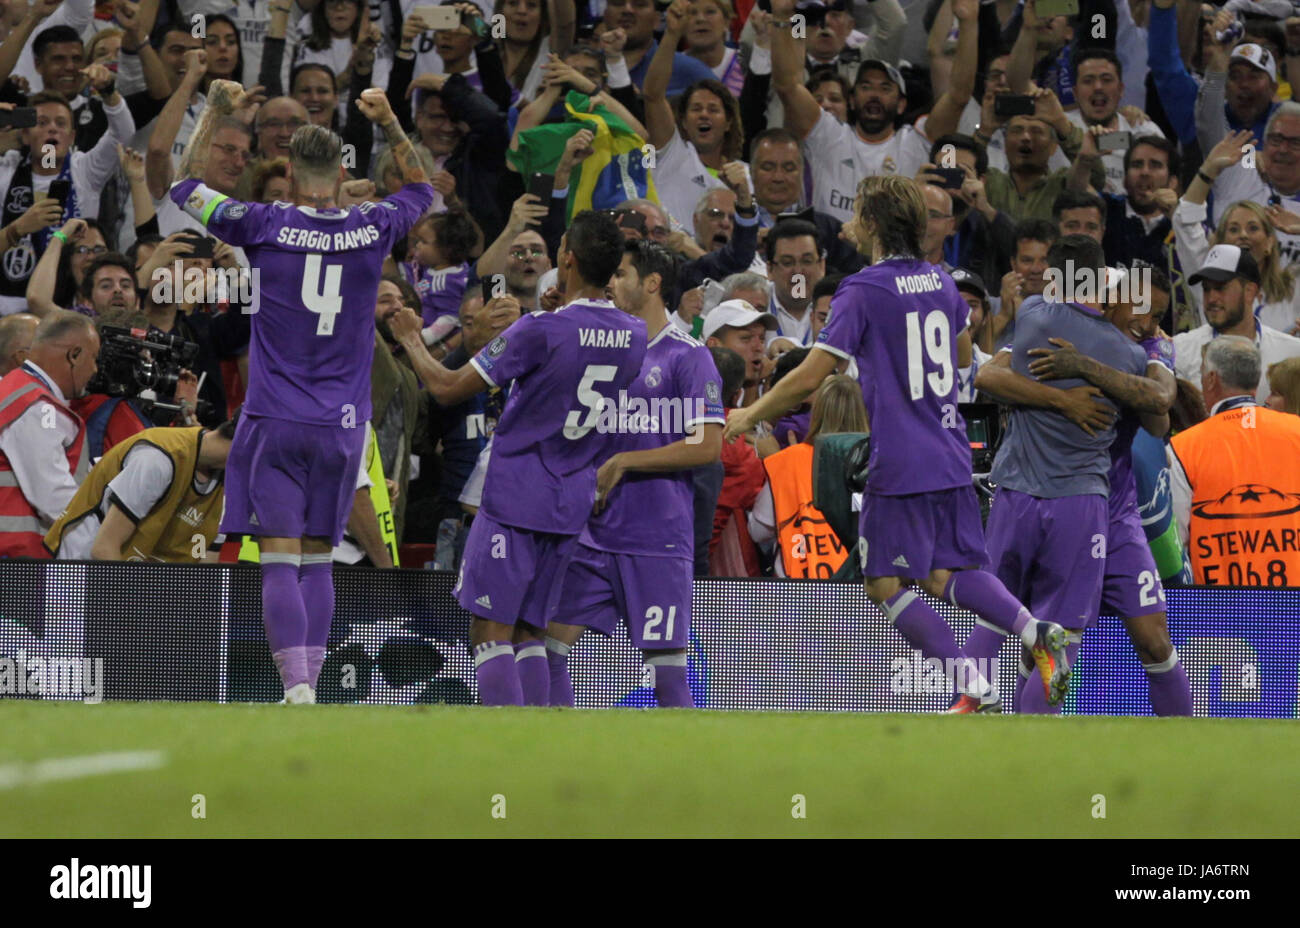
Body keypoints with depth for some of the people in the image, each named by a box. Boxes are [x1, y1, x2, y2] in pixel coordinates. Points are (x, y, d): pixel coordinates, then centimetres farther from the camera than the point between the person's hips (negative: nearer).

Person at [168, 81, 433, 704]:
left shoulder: (267, 228, -8)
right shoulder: (372, 231, -1)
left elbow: (186, 187, 7)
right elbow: (421, 190, 23)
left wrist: (215, 110, 13)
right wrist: (389, 124, 20)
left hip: (277, 419, -3)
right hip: (343, 421, 3)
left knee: (281, 560, -5)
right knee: (318, 559, 10)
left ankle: (297, 688, -18)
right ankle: (309, 688, 7)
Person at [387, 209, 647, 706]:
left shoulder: (542, 330, -18)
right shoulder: (634, 336, 1)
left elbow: (447, 388, -12)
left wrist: (412, 340, 7)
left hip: (515, 498, -6)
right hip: (575, 505, 6)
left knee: (490, 632, -4)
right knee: (529, 633, 14)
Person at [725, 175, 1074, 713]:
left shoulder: (863, 291, -10)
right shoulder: (940, 284, 11)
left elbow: (811, 377, -13)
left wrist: (750, 416, 1)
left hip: (900, 466, -7)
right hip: (952, 456, 7)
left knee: (886, 585, 0)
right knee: (946, 576, 14)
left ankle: (976, 690, -10)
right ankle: (1039, 634, -9)